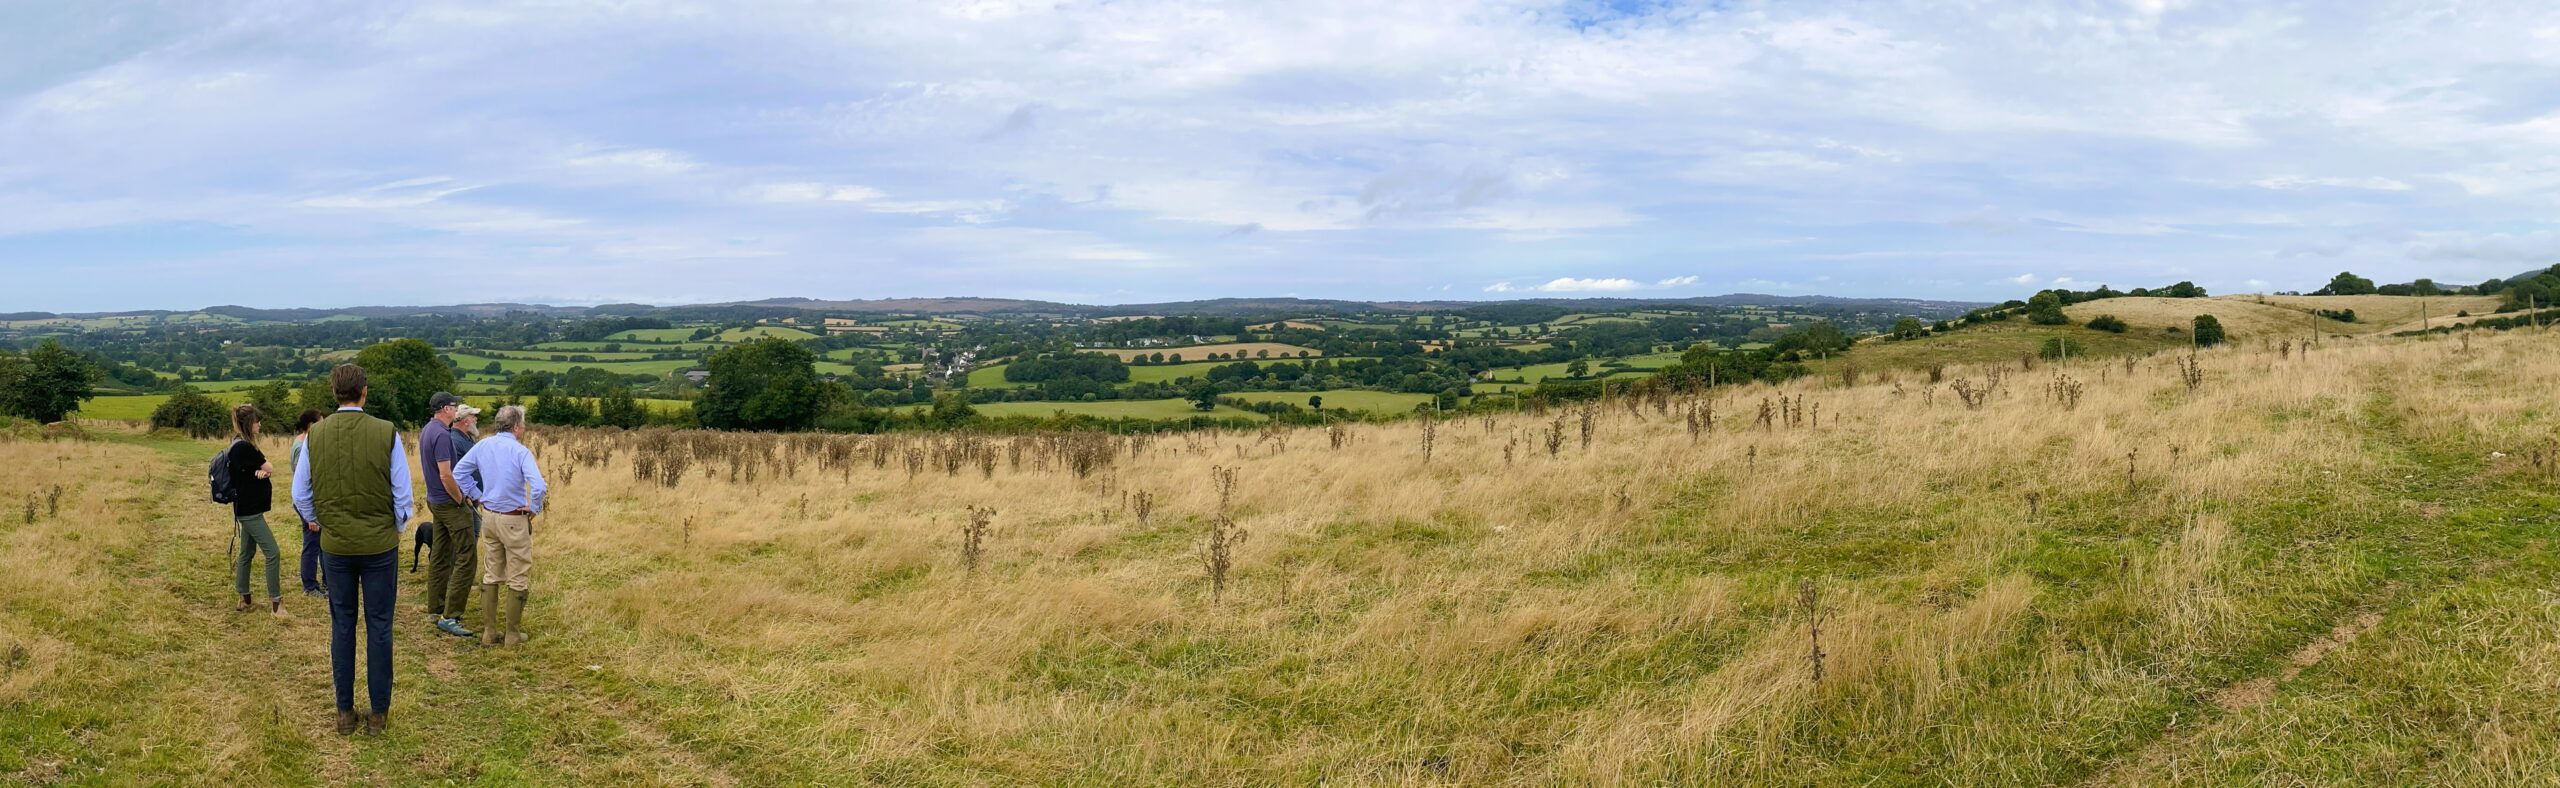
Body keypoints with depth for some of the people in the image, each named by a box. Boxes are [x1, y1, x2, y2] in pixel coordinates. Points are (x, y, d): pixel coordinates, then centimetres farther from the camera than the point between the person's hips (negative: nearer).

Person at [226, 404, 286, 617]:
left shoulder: (240, 446, 12)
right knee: (272, 553, -9)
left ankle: (243, 598, 22)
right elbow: (269, 468, -12)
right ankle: (275, 601, -7)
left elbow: (266, 468, 7)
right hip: (249, 510, -10)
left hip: (247, 509, 10)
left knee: (247, 553, 15)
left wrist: (262, 470, -14)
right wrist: (265, 468, 8)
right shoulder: (243, 447, -19)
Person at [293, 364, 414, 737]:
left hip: (335, 545, 2)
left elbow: (300, 494, 4)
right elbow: (402, 493, -6)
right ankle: (378, 713, 10)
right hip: (380, 544, -2)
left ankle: (345, 712, 17)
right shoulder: (386, 433, -11)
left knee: (342, 626, 12)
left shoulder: (316, 434, -4)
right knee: (379, 627, 6)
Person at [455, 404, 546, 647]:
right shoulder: (520, 451, -17)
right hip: (514, 520, -6)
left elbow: (458, 472, 11)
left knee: (490, 576, 15)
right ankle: (513, 634, 8)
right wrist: (534, 508, -10)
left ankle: (489, 632, 19)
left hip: (489, 516, 6)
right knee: (518, 580, 4)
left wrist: (477, 496, 12)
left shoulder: (483, 446, 2)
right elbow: (539, 487, -27)